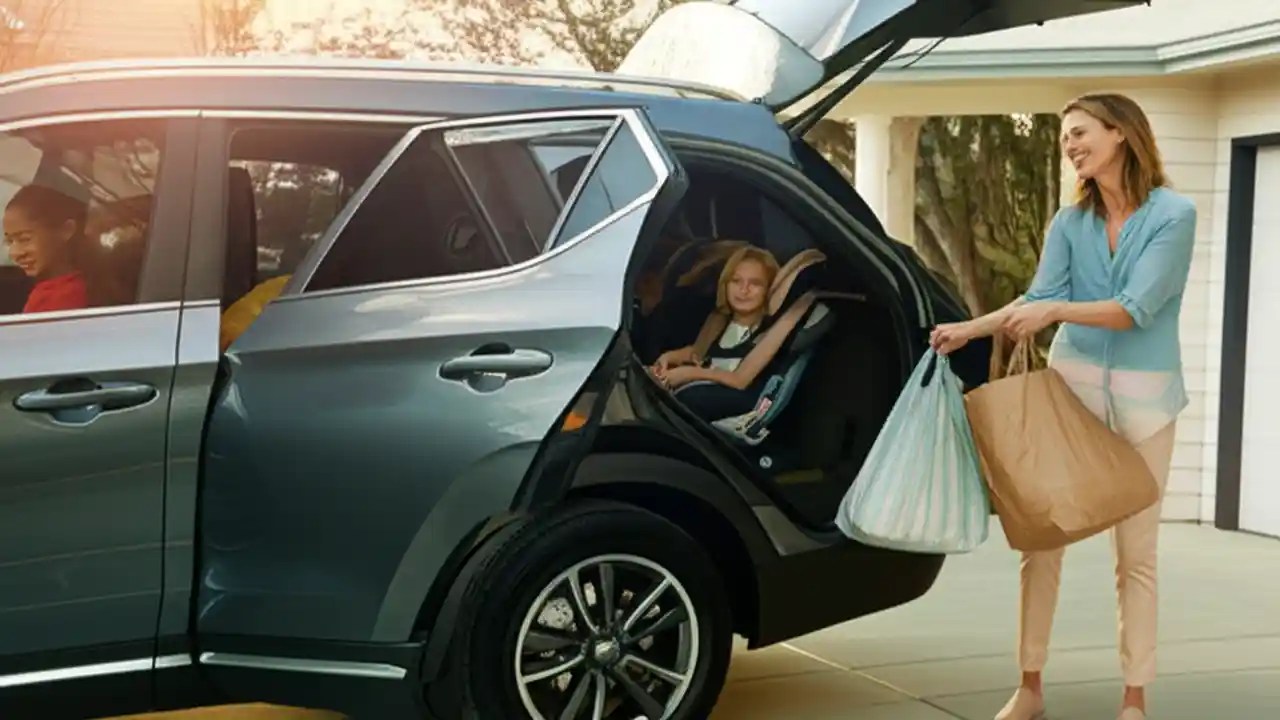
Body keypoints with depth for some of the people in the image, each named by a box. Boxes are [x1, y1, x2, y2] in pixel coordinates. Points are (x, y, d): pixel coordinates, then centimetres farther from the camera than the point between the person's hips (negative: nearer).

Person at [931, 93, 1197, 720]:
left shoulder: (1173, 215, -7)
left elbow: (1138, 308, -16)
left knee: (1136, 554, 2)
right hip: (1070, 384, 3)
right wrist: (970, 329, -15)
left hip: (1142, 396, -3)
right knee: (1042, 538, 1)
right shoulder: (1070, 222, 6)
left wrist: (1057, 310, -27)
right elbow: (1038, 298, -1)